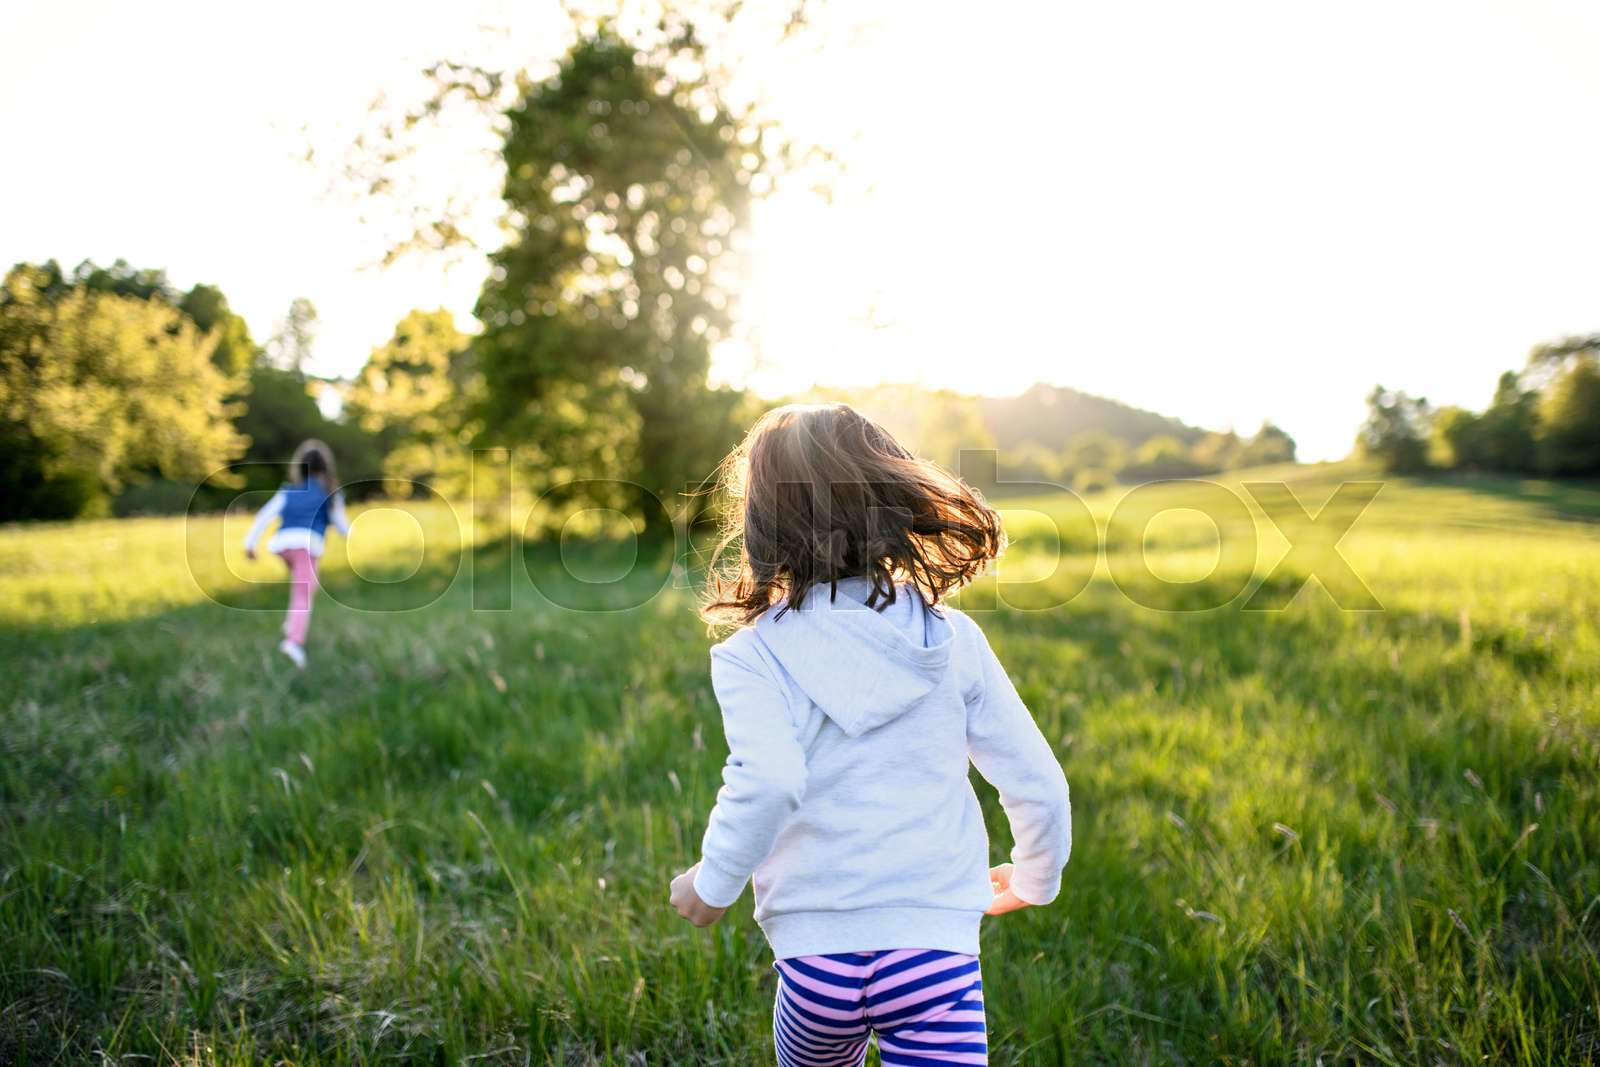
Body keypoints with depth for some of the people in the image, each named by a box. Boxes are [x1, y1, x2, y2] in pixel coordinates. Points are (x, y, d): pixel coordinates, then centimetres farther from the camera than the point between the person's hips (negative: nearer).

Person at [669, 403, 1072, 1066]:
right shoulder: (953, 637, 0)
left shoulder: (751, 656, -8)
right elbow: (1038, 783, 2)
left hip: (816, 947, 0)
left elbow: (766, 785, -25)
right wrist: (1036, 878, 20)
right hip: (938, 942, 0)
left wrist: (713, 883, -7)